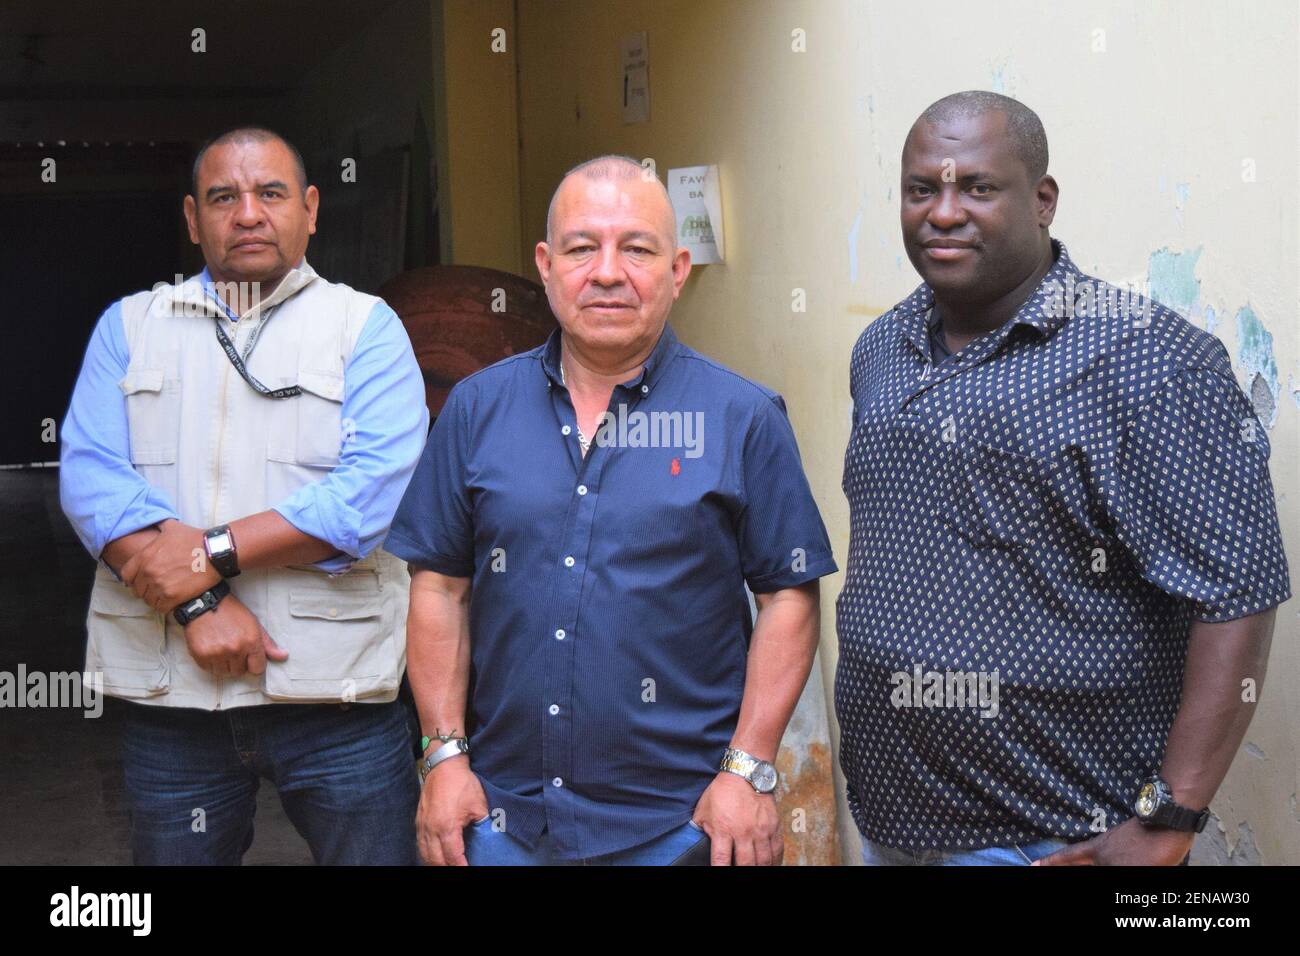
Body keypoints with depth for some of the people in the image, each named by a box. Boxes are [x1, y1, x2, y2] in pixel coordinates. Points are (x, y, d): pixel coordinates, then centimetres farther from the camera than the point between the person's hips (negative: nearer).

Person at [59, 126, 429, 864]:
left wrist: (214, 553, -15)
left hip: (333, 690, -2)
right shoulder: (130, 325, 12)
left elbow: (375, 491, -11)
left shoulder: (367, 326, 3)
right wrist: (196, 604, -14)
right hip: (169, 693, 3)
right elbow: (91, 477, -2)